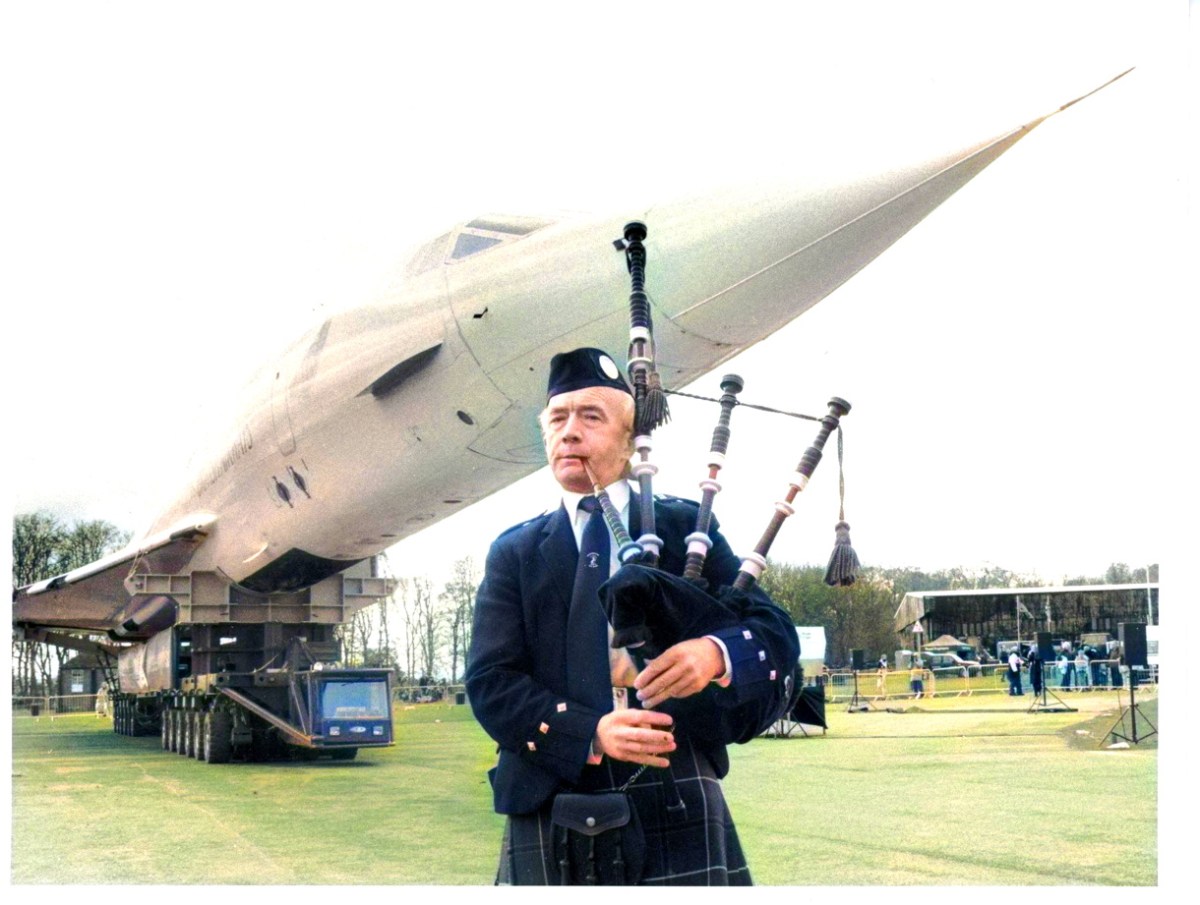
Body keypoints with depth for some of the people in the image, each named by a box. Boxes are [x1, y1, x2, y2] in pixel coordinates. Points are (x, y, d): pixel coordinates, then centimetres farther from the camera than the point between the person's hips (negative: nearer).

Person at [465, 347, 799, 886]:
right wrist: (589, 733, -16)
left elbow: (777, 632, 3)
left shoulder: (685, 528, 9)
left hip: (679, 802, 0)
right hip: (553, 807, 1)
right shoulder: (514, 553, 10)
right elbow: (489, 680, 0)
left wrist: (717, 652, -20)